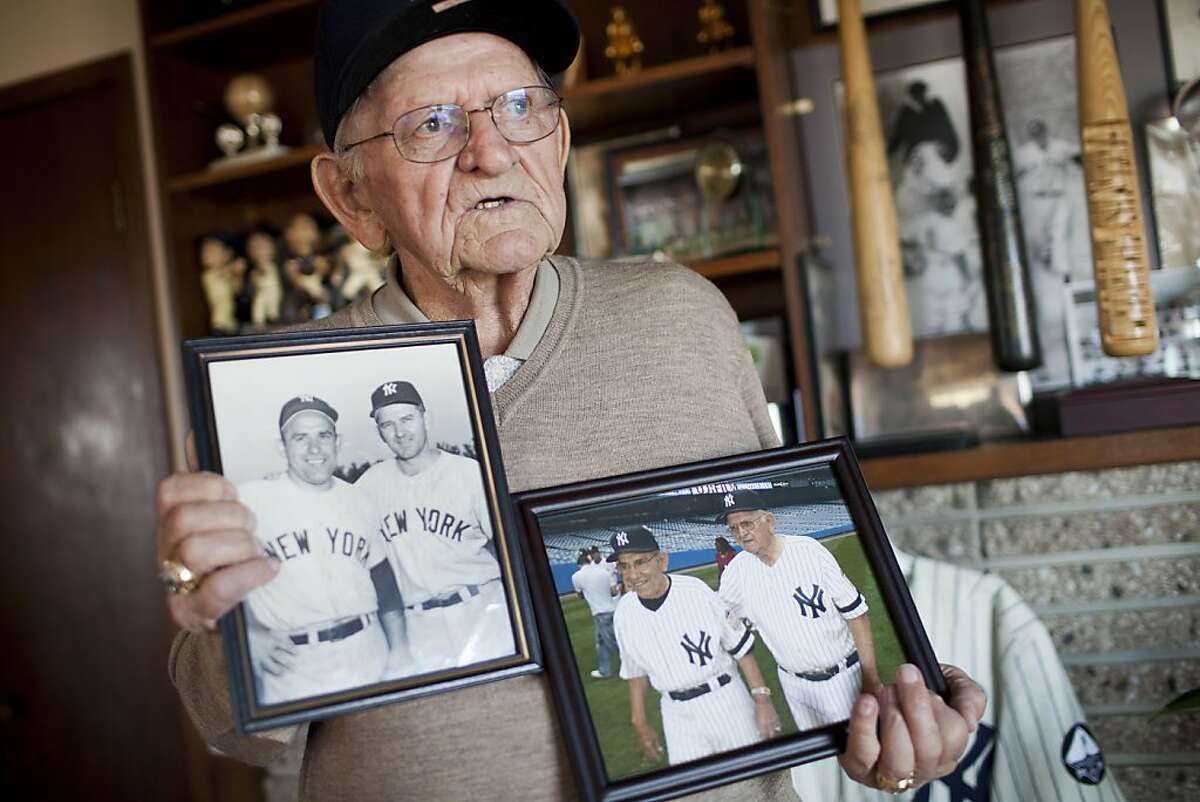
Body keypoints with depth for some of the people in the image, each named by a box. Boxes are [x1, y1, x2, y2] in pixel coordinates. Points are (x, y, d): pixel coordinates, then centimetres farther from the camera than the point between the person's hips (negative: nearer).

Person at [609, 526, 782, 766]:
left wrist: (762, 700, -13)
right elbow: (635, 672, 10)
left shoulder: (696, 591, -16)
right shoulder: (624, 614, -4)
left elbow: (741, 647, -11)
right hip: (677, 714, 3)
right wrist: (639, 723, 13)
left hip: (725, 699, -3)